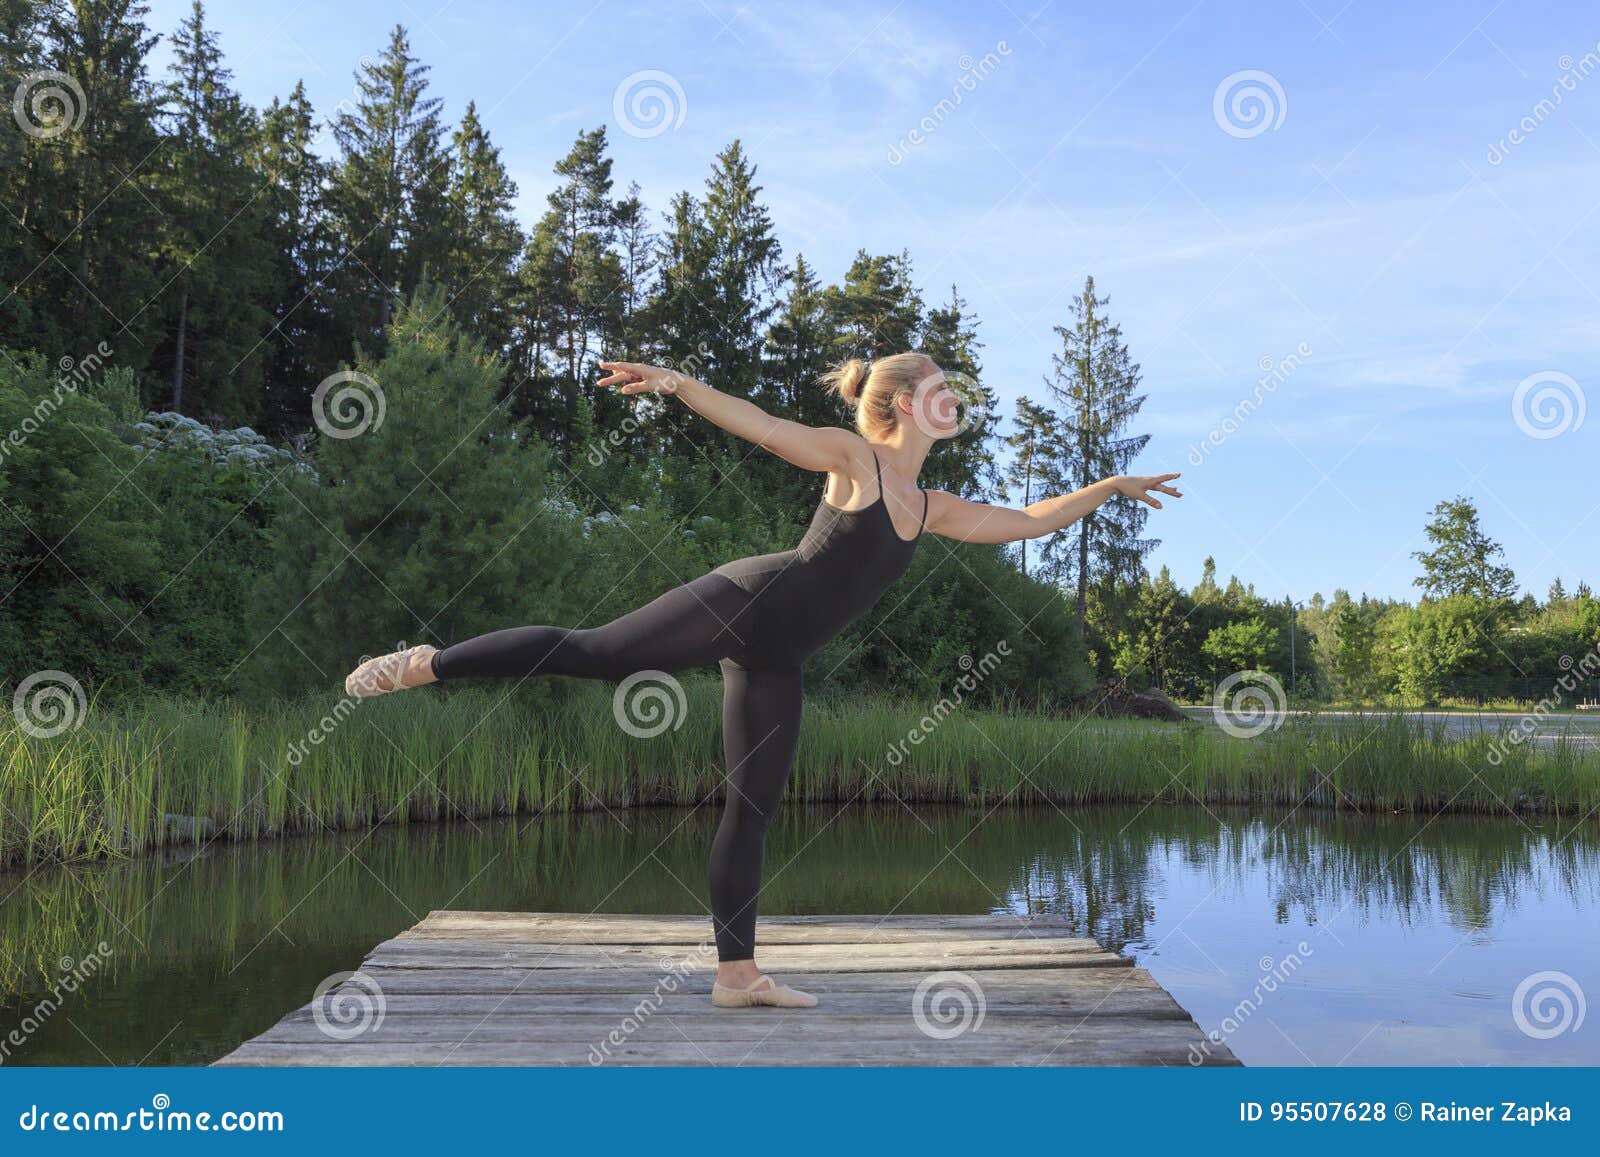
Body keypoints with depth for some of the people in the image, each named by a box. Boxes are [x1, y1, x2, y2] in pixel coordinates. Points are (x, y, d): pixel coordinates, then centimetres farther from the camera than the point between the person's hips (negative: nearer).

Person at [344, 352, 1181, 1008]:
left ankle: (736, 973, 9)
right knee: (595, 654, -19)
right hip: (748, 602, -6)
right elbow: (763, 426, -9)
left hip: (775, 657, 7)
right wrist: (675, 383, -20)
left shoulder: (933, 509, 17)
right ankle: (425, 665, -5)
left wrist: (1112, 486, 26)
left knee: (755, 808, 5)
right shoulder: (853, 457, -1)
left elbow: (1029, 522, 25)